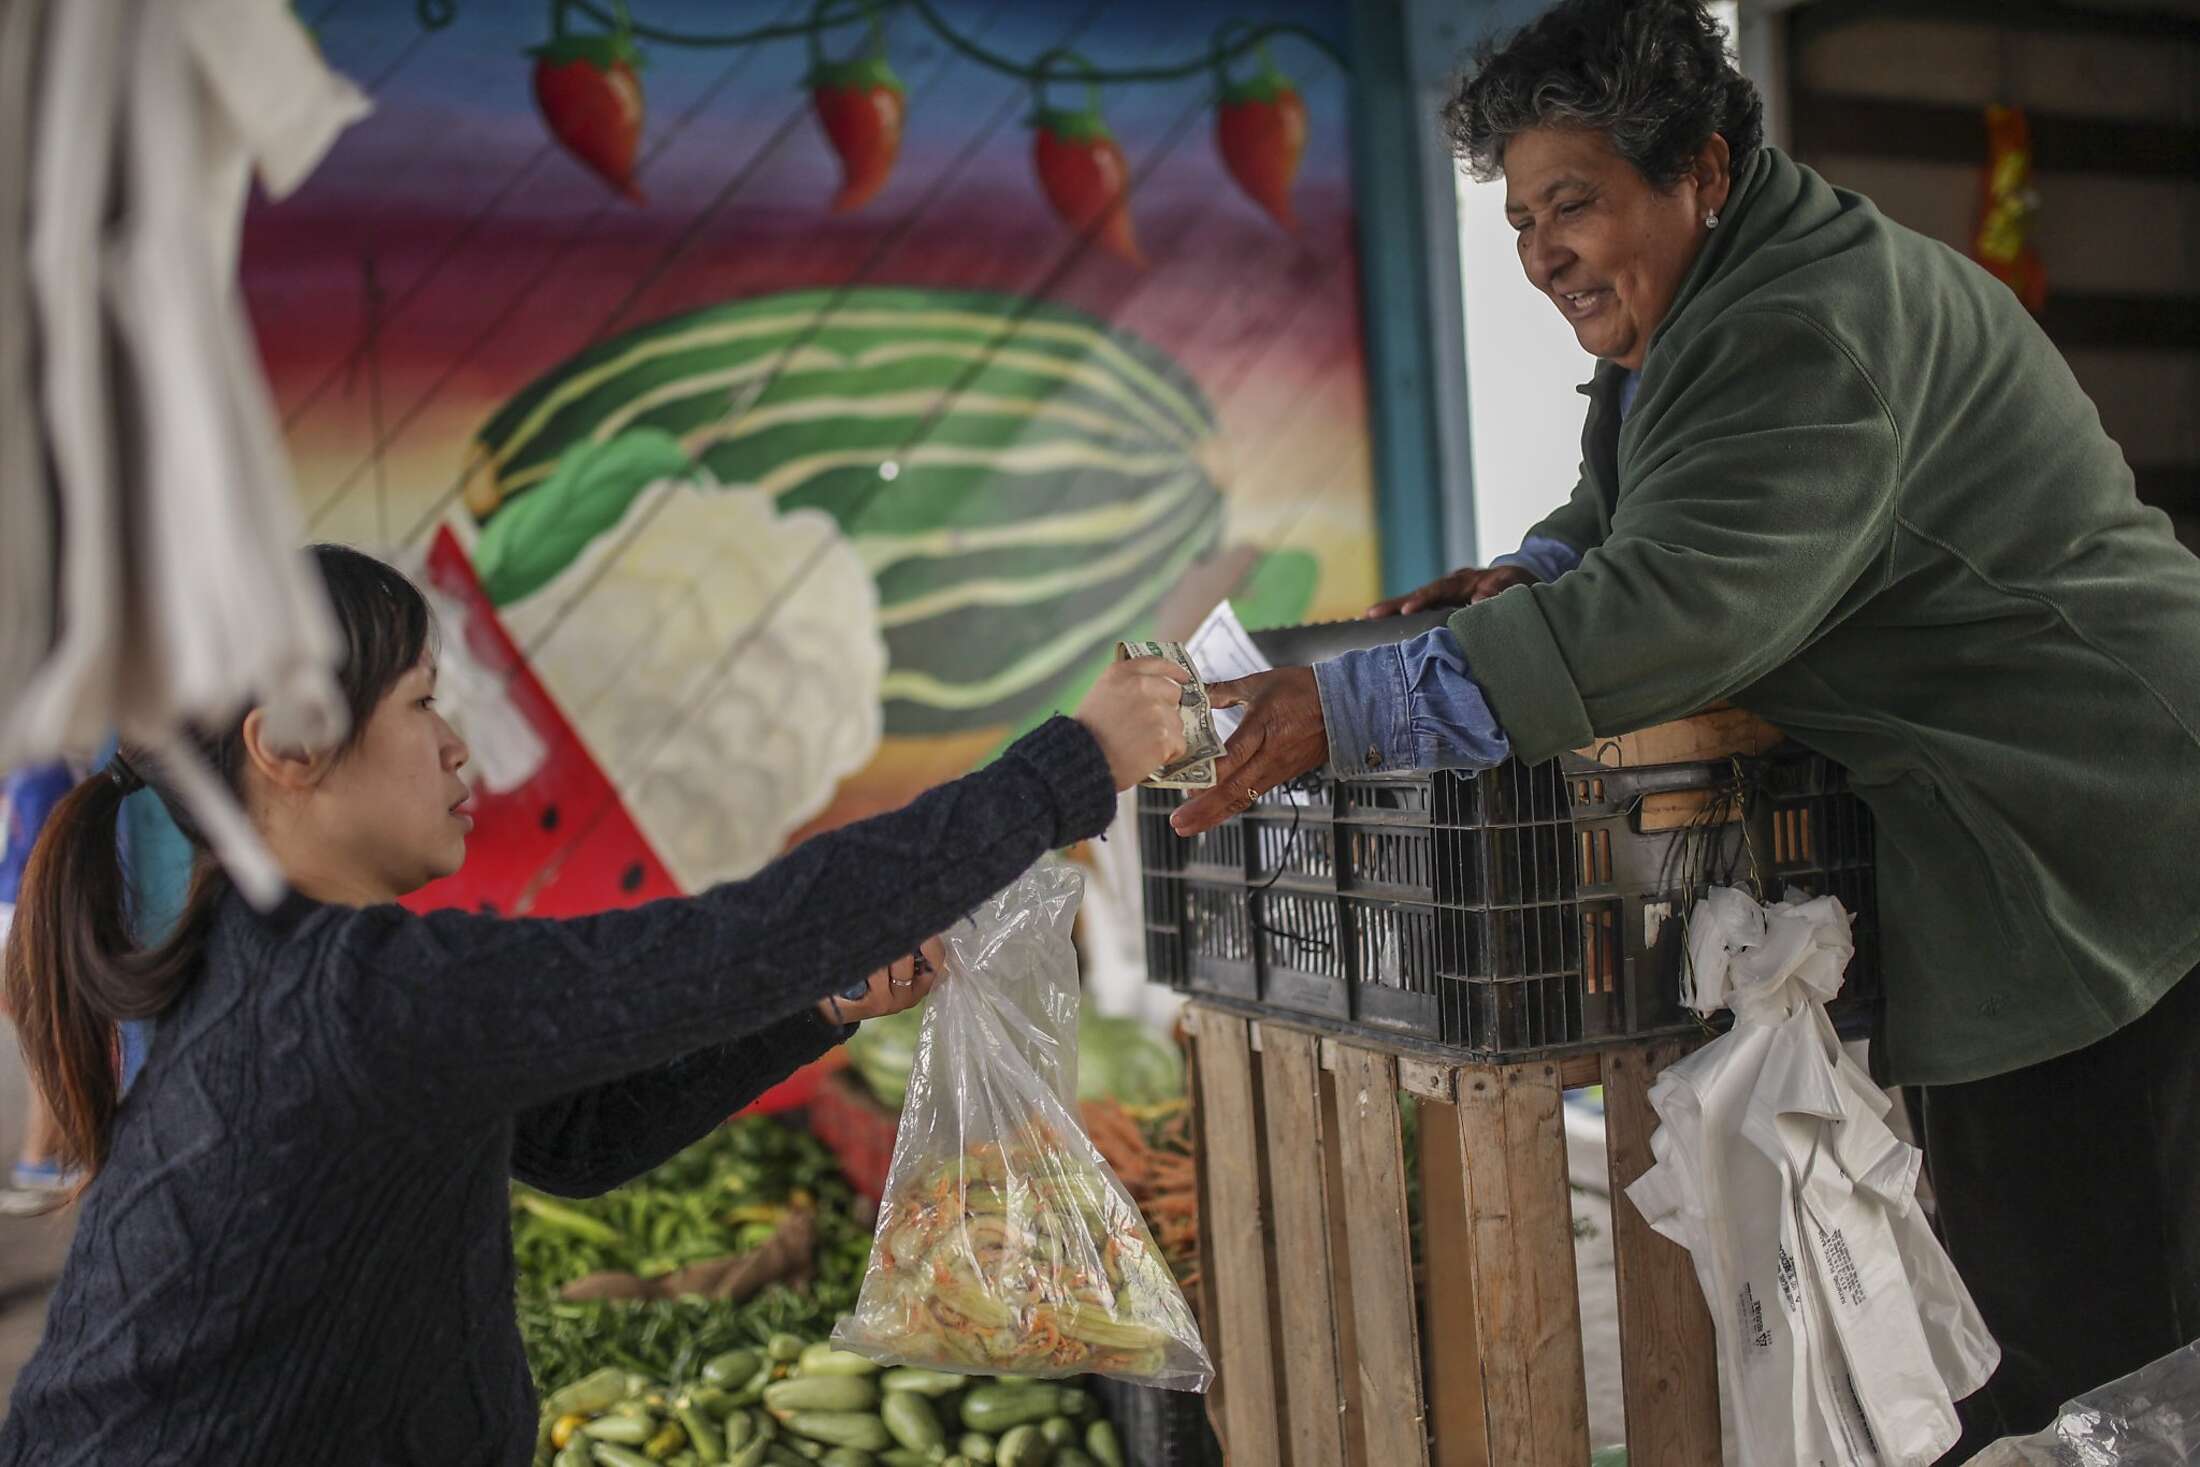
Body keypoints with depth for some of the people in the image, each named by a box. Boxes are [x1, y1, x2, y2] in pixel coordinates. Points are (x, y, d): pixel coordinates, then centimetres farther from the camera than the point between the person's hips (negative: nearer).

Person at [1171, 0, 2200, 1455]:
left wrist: (1349, 712, -38)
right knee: (2009, 1257, 18)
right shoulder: (1708, 316, 11)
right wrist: (1538, 574, -2)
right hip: (2017, 843, 10)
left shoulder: (1815, 327, -23)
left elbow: (1687, 604, -34)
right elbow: (1634, 514, 22)